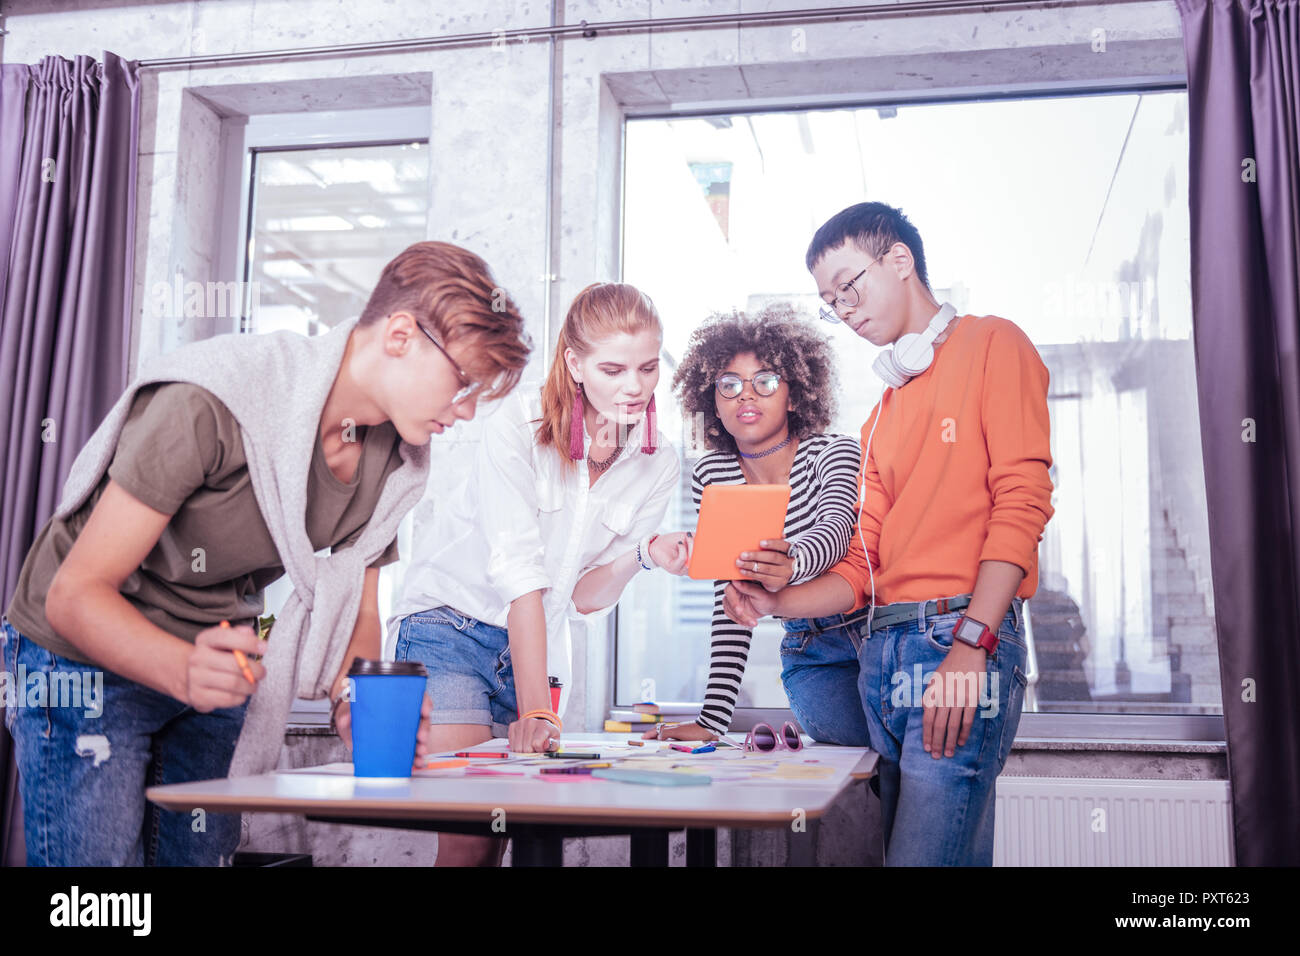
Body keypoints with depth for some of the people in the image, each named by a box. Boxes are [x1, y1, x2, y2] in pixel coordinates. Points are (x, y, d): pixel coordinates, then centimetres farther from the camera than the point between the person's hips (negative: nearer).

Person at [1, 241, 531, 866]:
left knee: (204, 855, 11)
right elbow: (75, 594, -28)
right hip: (86, 659, -6)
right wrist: (183, 670, -46)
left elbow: (356, 614, 1)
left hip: (218, 665, 6)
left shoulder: (397, 455, -7)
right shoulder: (209, 406, -30)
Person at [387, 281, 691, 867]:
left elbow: (582, 598, -2)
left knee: (510, 825, 2)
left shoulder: (657, 466, -5)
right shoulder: (519, 426, -18)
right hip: (449, 623, -5)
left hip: (537, 643, 5)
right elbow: (520, 576, -25)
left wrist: (644, 554, -22)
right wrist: (536, 709, -31)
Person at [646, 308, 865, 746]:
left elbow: (836, 529, -28)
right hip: (809, 657, 1)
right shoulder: (711, 477, 3)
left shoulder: (834, 451, -6)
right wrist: (713, 718, -11)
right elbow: (729, 601, 0)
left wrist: (793, 564, -54)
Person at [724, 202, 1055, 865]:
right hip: (881, 653, 7)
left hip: (961, 639, -6)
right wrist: (777, 604, 3)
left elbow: (1021, 504, -8)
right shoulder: (883, 414, 26)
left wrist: (970, 646, -17)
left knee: (924, 856, -15)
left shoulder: (992, 345, 5)